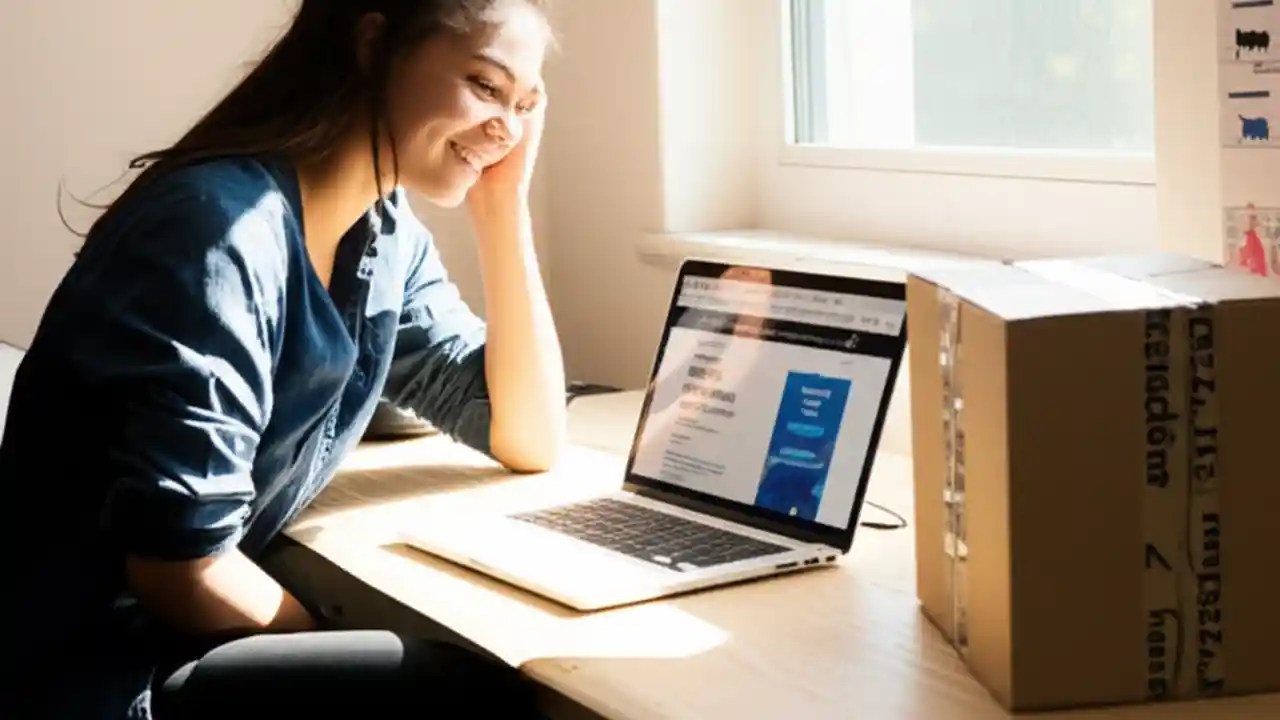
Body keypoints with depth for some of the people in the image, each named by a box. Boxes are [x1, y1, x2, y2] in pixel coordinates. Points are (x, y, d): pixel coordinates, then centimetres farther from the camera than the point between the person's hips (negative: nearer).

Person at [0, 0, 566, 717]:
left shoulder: (386, 237, 4)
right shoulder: (225, 229, -22)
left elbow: (529, 440, 5)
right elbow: (181, 570, -23)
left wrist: (504, 204, -3)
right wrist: (339, 650, -7)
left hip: (187, 634, 8)